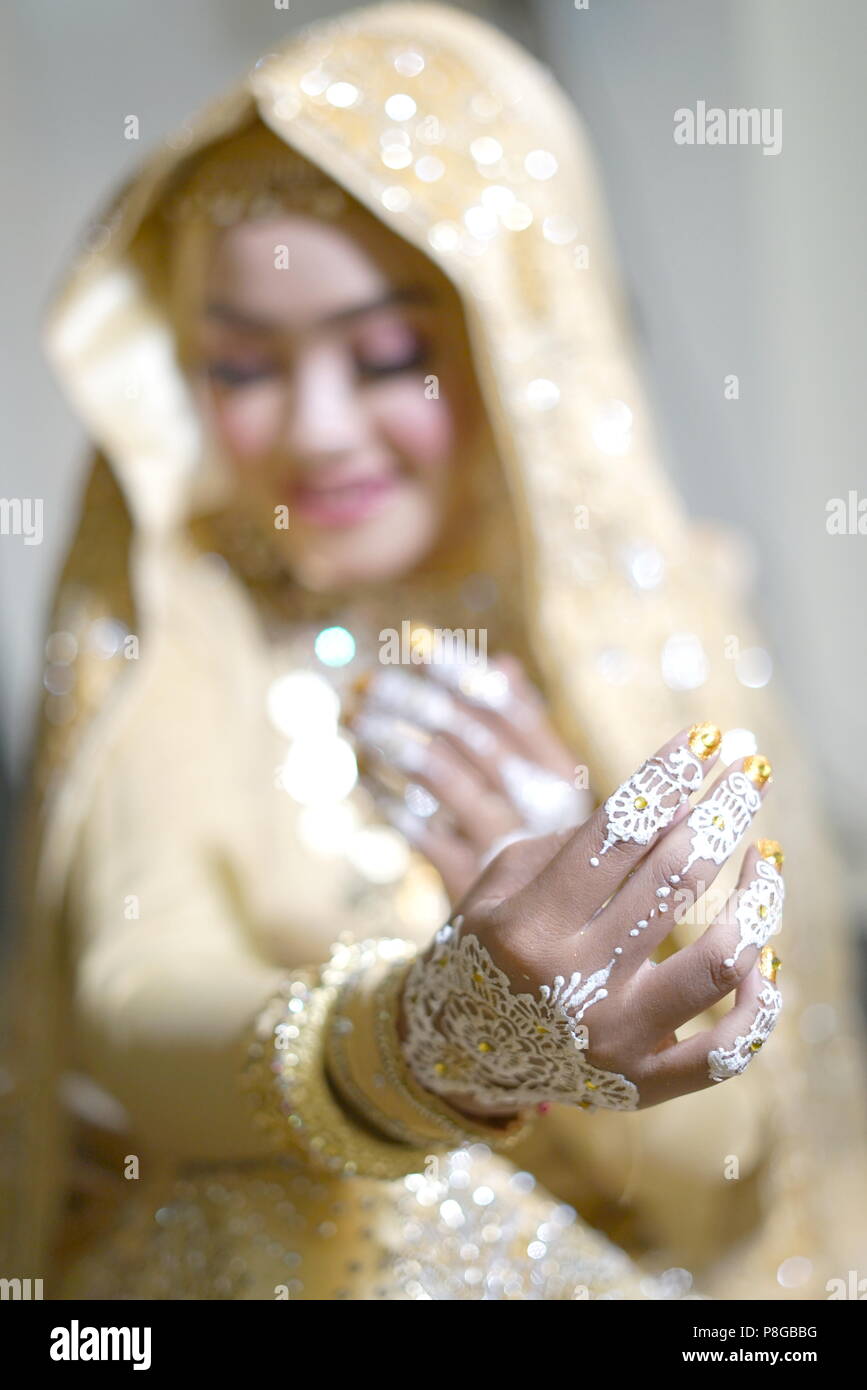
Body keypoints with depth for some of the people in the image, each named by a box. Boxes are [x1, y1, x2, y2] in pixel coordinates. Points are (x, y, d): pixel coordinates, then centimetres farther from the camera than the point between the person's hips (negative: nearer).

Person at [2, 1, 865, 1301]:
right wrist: (413, 1053, -41)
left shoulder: (660, 628, -2)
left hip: (606, 1272, 2)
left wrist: (551, 878, -20)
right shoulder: (160, 635, -3)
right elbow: (134, 1006, -21)